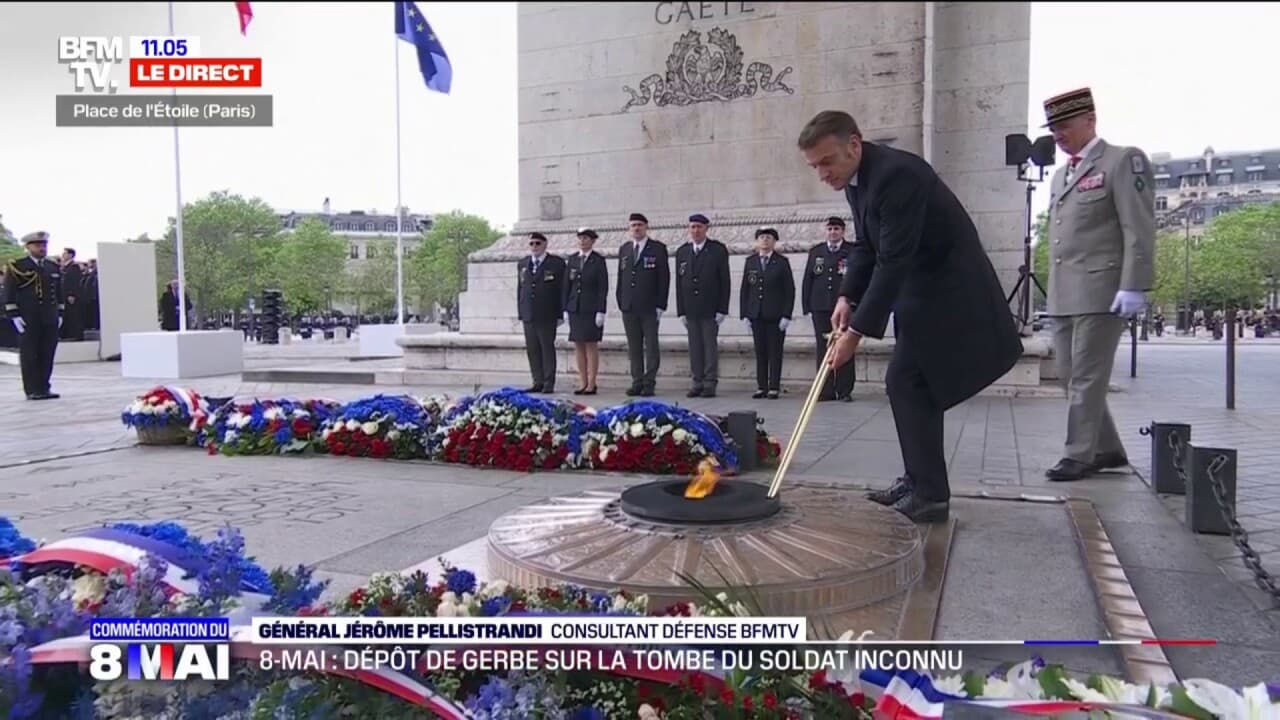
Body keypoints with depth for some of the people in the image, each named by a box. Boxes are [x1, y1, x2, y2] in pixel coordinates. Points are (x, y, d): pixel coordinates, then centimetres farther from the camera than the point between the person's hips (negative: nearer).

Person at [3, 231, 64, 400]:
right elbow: (9, 293, -2)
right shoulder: (16, 267, 0)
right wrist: (14, 315, -9)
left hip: (50, 319, 4)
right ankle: (32, 390, 3)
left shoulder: (54, 268, 14)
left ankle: (44, 388, 11)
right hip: (27, 320, -4)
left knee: (48, 355, 3)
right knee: (29, 355, -1)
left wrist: (60, 314, 13)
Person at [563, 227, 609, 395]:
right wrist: (565, 309, 6)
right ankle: (582, 383, 10)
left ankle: (592, 384, 1)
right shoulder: (572, 260, 11)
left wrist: (601, 311, -12)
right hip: (575, 308, 5)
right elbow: (567, 285, 12)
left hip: (592, 309, -5)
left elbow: (603, 287, -6)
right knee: (578, 346, 5)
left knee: (591, 345, -3)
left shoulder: (599, 260, -3)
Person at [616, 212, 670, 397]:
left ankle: (649, 383, 2)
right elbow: (620, 277, 15)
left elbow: (664, 278, -3)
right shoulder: (624, 249, 14)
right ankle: (637, 382, 10)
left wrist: (660, 305, -9)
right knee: (634, 347, 6)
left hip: (649, 307, -4)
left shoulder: (658, 248, 0)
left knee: (651, 347, -1)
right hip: (629, 307, 4)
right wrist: (620, 302, 8)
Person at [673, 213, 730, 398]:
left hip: (710, 309, -3)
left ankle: (710, 383, 3)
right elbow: (679, 283, 11)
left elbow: (725, 281, -2)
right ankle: (698, 382, 9)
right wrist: (681, 311, 5)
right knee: (694, 347, 4)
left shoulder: (718, 250, 1)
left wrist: (722, 309, -8)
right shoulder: (682, 252, 11)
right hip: (690, 310, 3)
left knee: (710, 345, -2)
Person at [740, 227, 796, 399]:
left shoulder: (782, 262, 2)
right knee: (760, 352, 4)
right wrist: (744, 314, 3)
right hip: (756, 315, 3)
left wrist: (786, 315, -9)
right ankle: (761, 387, 9)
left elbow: (790, 290, -1)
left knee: (775, 352, -1)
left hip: (776, 316, -3)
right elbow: (744, 289, 11)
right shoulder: (750, 261, 11)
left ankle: (774, 387, 4)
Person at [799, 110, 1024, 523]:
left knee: (906, 382, -12)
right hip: (922, 289, 10)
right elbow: (866, 247, 12)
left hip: (947, 290, -10)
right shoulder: (856, 178, 5)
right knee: (911, 383, 13)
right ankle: (921, 482, 23)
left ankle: (930, 495, -5)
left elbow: (893, 261, -28)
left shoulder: (895, 174, -25)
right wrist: (848, 297, -3)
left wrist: (856, 332, -27)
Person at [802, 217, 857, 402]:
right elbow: (807, 280, 13)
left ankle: (845, 390, 5)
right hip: (821, 308, 3)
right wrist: (807, 307, 6)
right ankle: (826, 390, 7)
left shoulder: (853, 251, 3)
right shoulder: (815, 251, 14)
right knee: (823, 349, 3)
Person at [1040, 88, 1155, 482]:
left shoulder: (1122, 161, -2)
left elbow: (1140, 230, -10)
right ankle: (1107, 449, 21)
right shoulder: (1060, 175, 21)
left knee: (1087, 377, -5)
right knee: (1070, 376, 10)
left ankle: (1079, 455, 3)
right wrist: (1054, 291, 16)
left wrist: (1133, 287, -18)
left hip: (1101, 293, -8)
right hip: (1063, 296, 8)